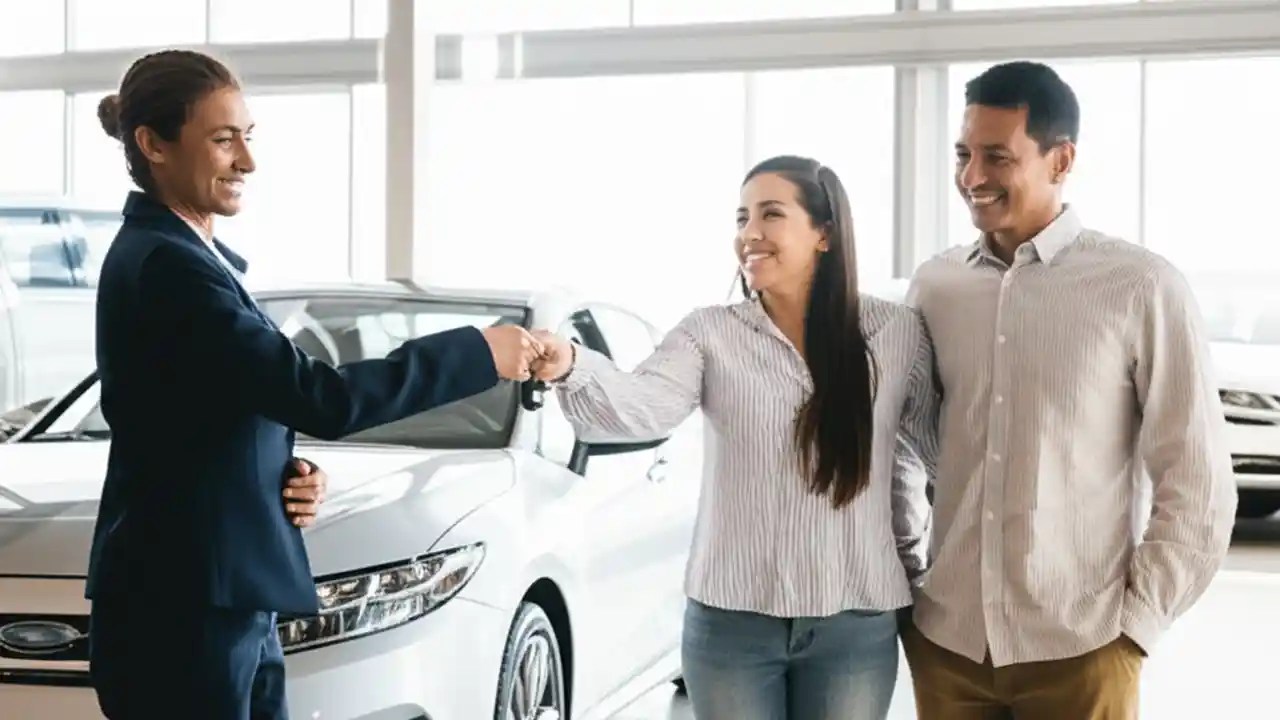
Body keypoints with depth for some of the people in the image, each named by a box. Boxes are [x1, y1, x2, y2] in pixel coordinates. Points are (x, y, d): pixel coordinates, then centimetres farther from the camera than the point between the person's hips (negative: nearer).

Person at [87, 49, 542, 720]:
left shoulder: (177, 254, 12)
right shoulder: (166, 264, -18)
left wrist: (289, 475, 0)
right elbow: (321, 399, -23)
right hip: (180, 612, -9)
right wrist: (476, 353, -15)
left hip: (228, 601, 9)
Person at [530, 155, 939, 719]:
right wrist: (570, 368, -40)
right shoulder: (709, 333, -3)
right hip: (732, 620, 0)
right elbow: (644, 408, -22)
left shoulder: (898, 333, -2)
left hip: (855, 624, 0)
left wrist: (911, 548, 7)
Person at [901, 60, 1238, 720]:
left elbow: (1196, 485, -4)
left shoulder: (1141, 289, -6)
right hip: (943, 639, 3)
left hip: (1077, 648, -3)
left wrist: (1136, 622, -5)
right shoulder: (933, 286, 4)